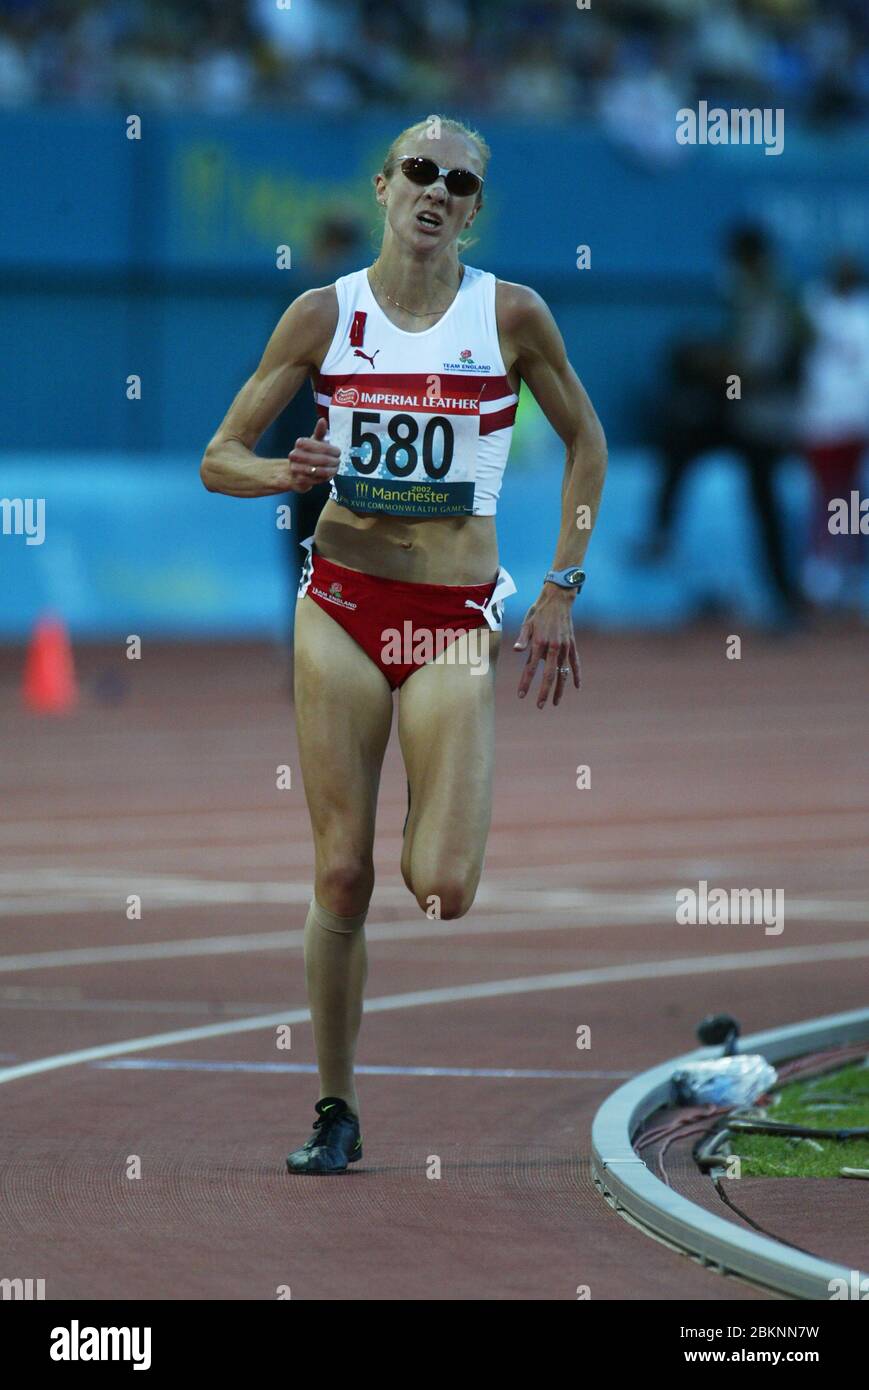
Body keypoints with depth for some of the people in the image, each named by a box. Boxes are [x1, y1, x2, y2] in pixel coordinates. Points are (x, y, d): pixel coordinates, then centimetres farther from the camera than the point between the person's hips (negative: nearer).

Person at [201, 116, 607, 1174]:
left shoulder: (510, 315, 0)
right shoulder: (324, 314, 1)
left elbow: (585, 442, 13)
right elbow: (219, 459, 6)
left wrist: (560, 591, 8)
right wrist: (286, 473, -17)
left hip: (458, 618, -1)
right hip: (343, 604, 1)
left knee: (444, 890, -13)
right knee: (340, 878, -3)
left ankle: (434, 833, 25)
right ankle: (336, 1111, 11)